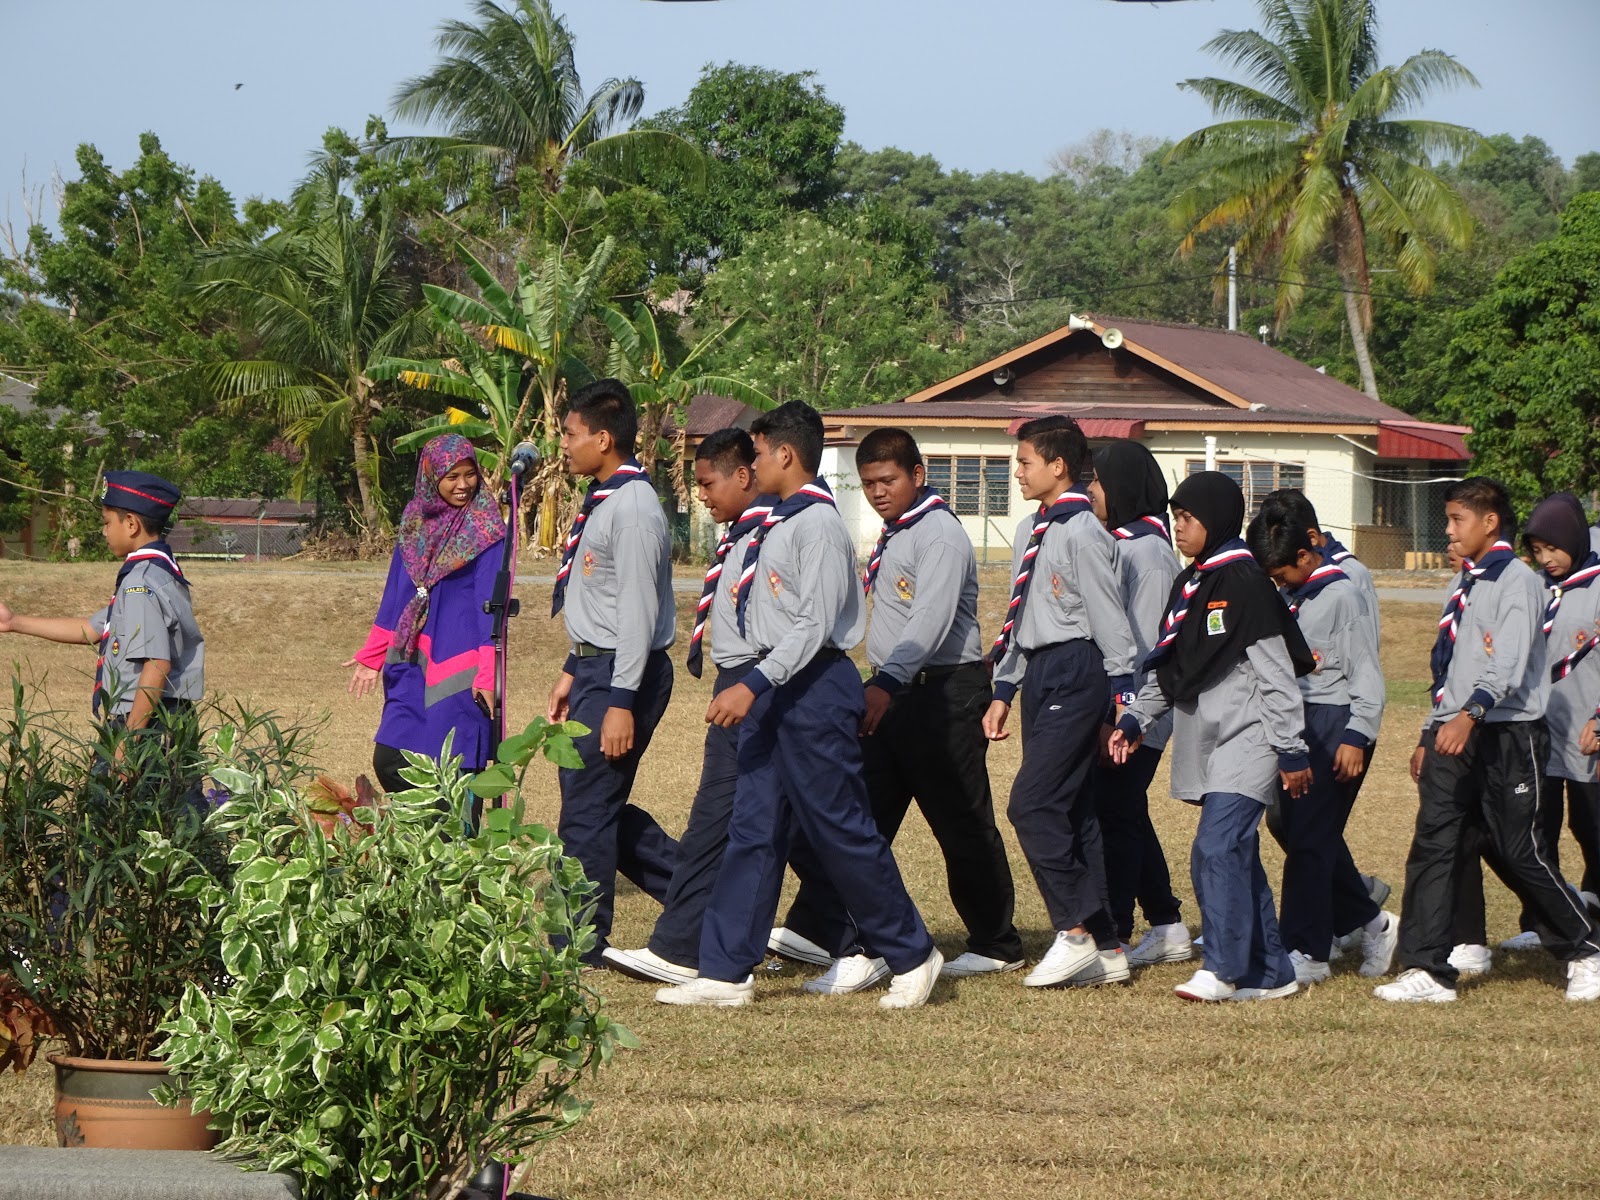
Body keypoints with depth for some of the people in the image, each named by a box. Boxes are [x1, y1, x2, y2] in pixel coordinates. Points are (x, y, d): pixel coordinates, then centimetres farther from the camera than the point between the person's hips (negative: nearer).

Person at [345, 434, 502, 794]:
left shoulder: (483, 531, -5)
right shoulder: (416, 523, 10)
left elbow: (492, 604, -10)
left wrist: (487, 675, -17)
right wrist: (371, 655, 19)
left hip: (459, 669, -6)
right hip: (413, 666, 6)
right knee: (389, 762, 3)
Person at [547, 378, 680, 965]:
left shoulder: (633, 507, -17)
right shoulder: (601, 501, 14)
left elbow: (637, 609, -21)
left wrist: (621, 702, -23)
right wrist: (572, 674, 23)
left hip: (623, 673, -10)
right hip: (596, 666, 10)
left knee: (587, 808, -4)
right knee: (597, 807, 13)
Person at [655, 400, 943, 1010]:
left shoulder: (818, 525, -15)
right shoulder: (778, 525, 14)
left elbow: (816, 623, -21)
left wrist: (754, 685, -26)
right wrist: (755, 688, 19)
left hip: (814, 688, -9)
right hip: (774, 688, 9)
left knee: (841, 830, -3)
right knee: (754, 828, 6)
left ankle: (912, 956, 10)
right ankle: (726, 971, 6)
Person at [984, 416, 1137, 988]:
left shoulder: (1082, 533, -12)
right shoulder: (1031, 531, 15)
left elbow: (1109, 619, -13)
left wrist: (1123, 696, -15)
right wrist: (1002, 693, 21)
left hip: (1076, 673, -9)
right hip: (1040, 675, 9)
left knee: (1034, 803, -15)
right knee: (1072, 811, 8)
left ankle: (1074, 931, -10)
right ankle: (1104, 949, 11)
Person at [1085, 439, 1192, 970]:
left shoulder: (1147, 550, -13)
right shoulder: (1118, 543, 15)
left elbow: (1145, 639, -17)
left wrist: (1127, 715, -20)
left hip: (1133, 710, -10)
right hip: (1110, 707, 10)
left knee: (1115, 817, -9)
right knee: (1127, 817, 13)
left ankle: (1111, 940, -8)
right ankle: (1167, 928, 21)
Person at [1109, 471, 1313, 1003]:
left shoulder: (1245, 584, -11)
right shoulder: (1187, 586, 15)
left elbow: (1276, 673, -13)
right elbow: (1167, 669, 21)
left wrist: (1292, 750, -14)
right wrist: (1135, 720, 9)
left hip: (1248, 740, -9)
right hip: (1207, 741, 9)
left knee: (1218, 847, -18)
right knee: (1237, 855, 8)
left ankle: (1224, 968, -17)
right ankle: (1270, 972, 12)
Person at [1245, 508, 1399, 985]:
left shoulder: (1341, 595, -10)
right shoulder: (1290, 598, 14)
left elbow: (1366, 671, -12)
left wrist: (1356, 736, -17)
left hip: (1335, 723, -9)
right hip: (1299, 725, 9)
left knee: (1310, 836, -10)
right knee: (1294, 829, 8)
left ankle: (1306, 951, -8)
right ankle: (1371, 923, 21)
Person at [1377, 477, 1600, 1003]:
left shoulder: (1517, 581, -9)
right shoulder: (1466, 586, 18)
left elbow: (1509, 664, -22)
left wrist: (1471, 714, -36)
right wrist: (1431, 735, 20)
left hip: (1508, 736, -8)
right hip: (1453, 737, 8)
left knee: (1521, 854, -3)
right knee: (1432, 847, -4)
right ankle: (1427, 970, -6)